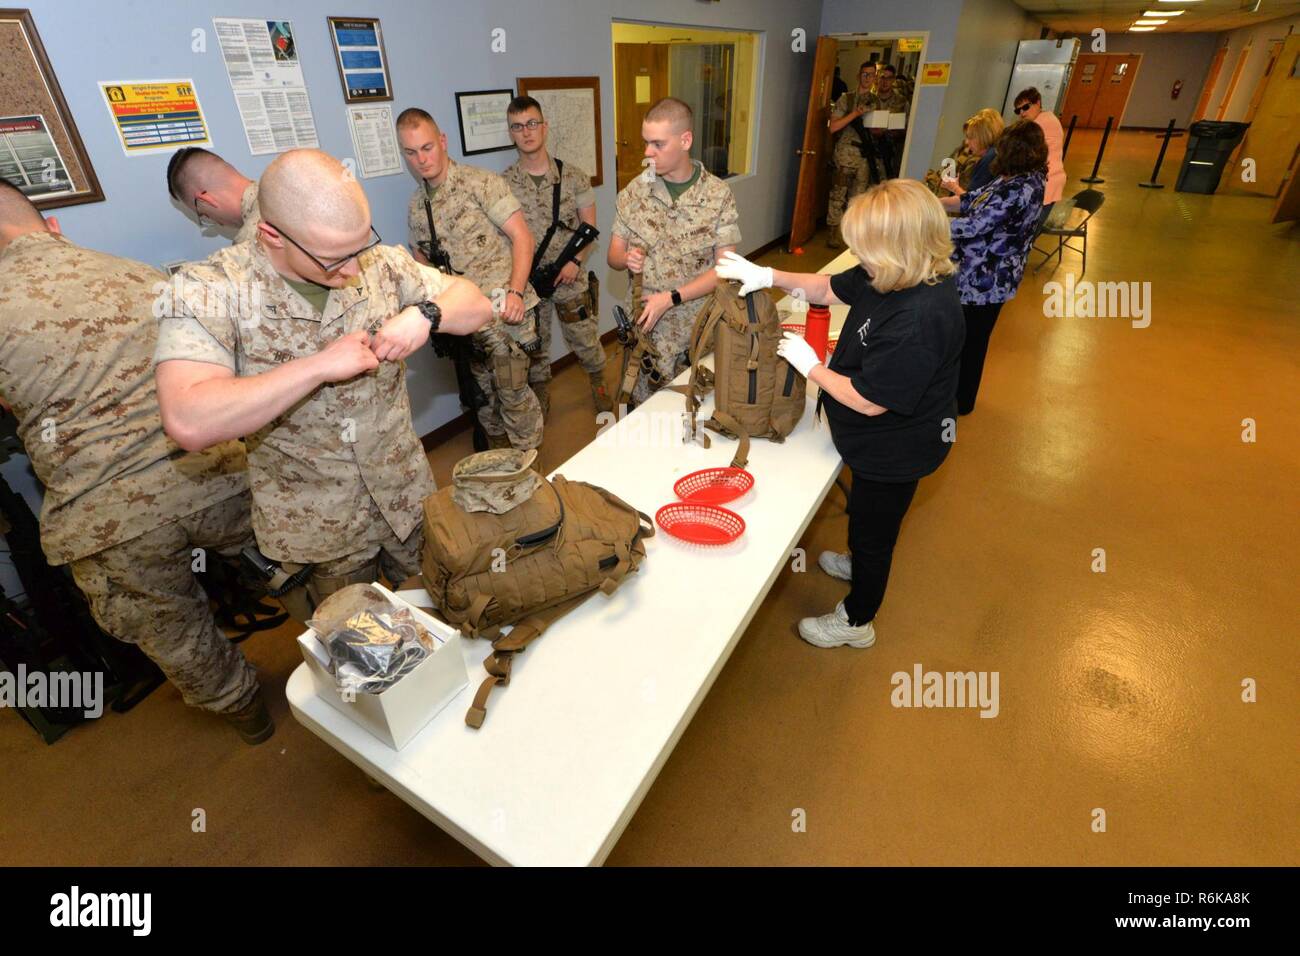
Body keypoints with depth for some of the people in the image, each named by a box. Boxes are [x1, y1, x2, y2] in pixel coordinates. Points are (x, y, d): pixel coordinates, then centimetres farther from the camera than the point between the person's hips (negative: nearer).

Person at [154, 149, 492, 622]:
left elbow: (477, 305, 0)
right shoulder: (206, 292, -18)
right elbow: (189, 422, -31)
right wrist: (319, 366, -32)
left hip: (410, 498, 3)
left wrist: (425, 313, -21)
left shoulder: (381, 262, -8)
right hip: (317, 531, -2)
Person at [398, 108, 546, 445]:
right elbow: (422, 262, 23)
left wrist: (515, 292, -23)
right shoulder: (416, 205, 12)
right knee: (486, 393, 15)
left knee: (513, 391, -7)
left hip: (505, 308, -6)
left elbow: (522, 237, -12)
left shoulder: (480, 182, -6)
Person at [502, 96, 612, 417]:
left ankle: (600, 385, 37)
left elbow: (589, 226, 0)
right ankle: (539, 402, 34)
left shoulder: (574, 176, -2)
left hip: (571, 279, -1)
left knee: (586, 343, 9)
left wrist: (575, 260, -15)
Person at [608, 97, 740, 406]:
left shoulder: (719, 195, -7)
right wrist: (626, 259, -19)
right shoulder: (634, 192, -1)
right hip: (646, 327, 1)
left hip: (701, 326, -1)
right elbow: (613, 254, 6)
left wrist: (670, 298, -19)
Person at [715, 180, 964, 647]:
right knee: (867, 517, 33)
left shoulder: (920, 320, -38)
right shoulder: (895, 276, -10)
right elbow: (829, 288, 3)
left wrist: (809, 365, -20)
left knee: (871, 530, 14)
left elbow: (869, 401, -32)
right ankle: (861, 565, 63)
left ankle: (856, 621, 39)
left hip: (894, 451, -9)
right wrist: (769, 275, -9)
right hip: (883, 441, 9)